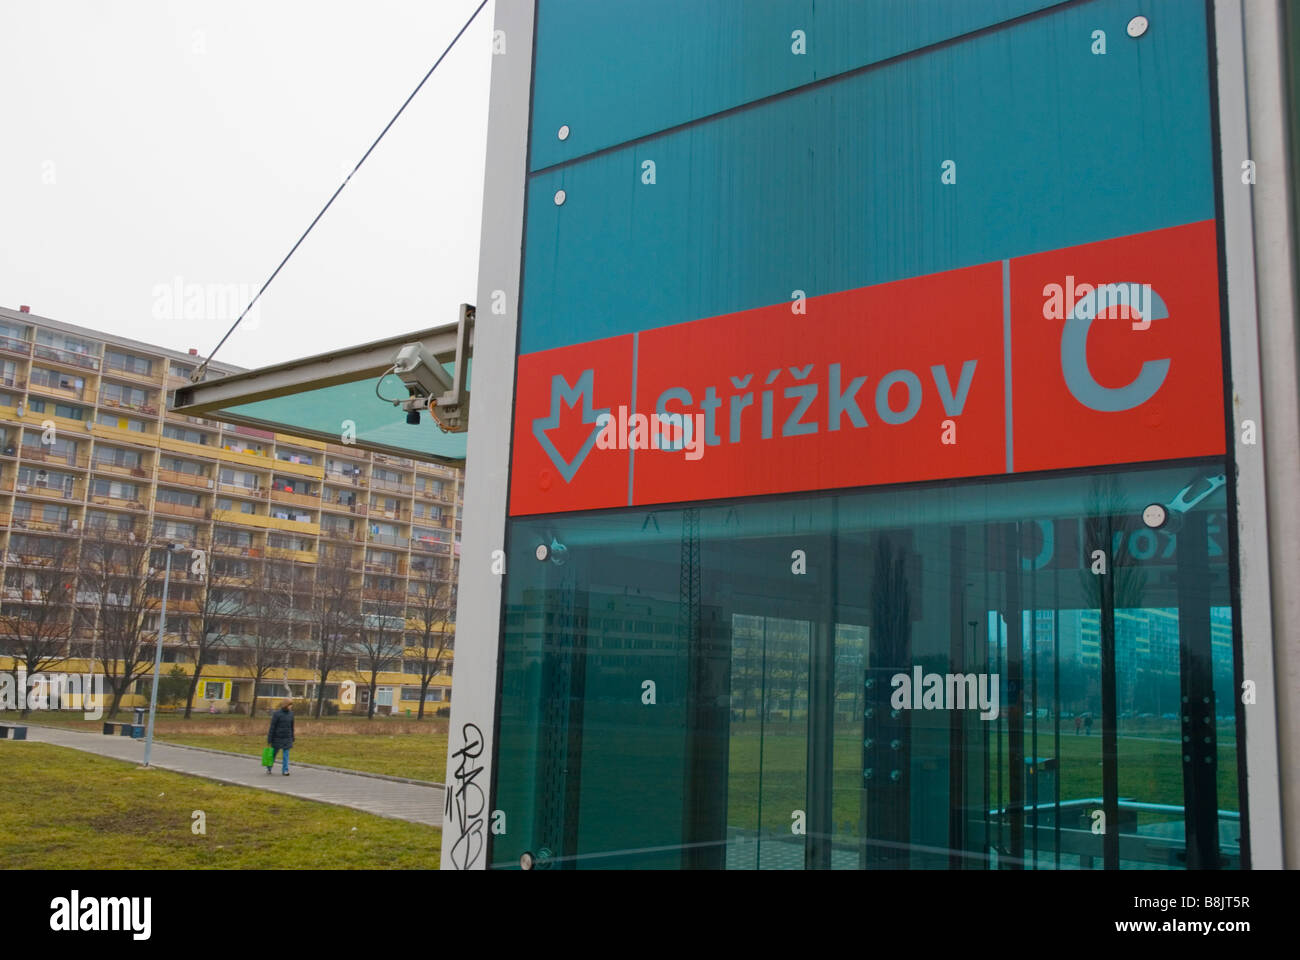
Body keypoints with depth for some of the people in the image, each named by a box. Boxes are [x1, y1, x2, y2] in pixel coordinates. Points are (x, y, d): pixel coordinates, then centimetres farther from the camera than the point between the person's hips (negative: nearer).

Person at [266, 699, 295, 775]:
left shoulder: (291, 713, 3)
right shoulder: (276, 714, -12)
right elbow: (272, 727, -11)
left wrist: (292, 738, 13)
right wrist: (269, 740, -12)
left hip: (287, 738, 3)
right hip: (277, 738, -3)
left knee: (286, 754, -4)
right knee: (273, 754, 9)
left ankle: (285, 770, 1)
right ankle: (269, 769, 29)